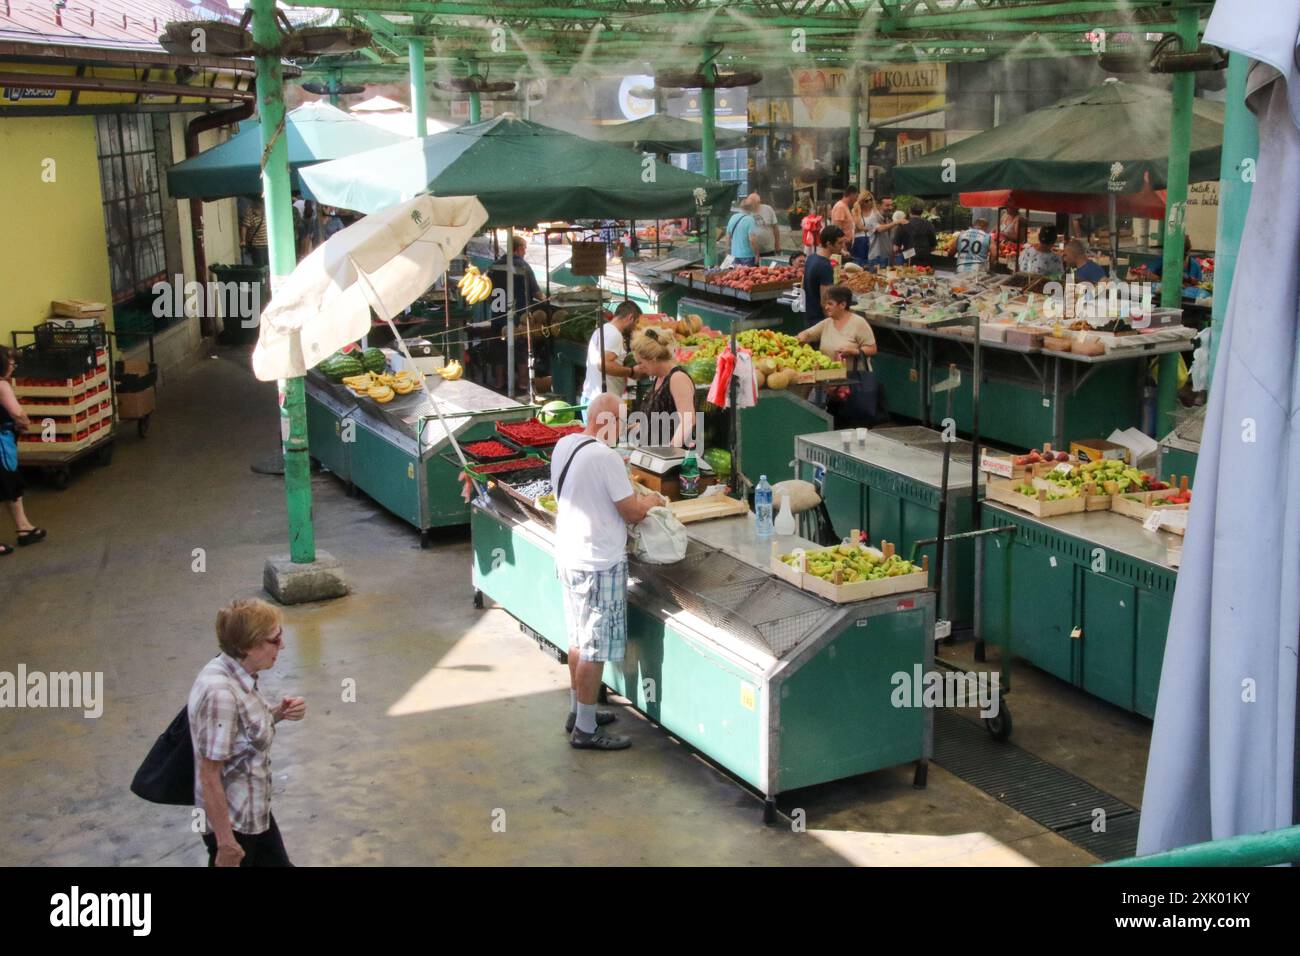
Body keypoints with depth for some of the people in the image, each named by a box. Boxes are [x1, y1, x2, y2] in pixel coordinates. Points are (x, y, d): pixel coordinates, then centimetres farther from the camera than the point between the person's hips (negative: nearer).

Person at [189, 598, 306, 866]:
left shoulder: (238, 673, -4)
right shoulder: (220, 692, -30)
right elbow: (209, 777, -26)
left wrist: (278, 713, -5)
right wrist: (226, 841, -21)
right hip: (232, 822, -9)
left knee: (277, 863, 22)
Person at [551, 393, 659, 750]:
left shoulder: (564, 445, 3)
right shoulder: (606, 458, -23)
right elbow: (632, 514, -17)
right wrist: (650, 501, 3)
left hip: (569, 557, 9)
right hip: (598, 564, -9)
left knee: (579, 639, 21)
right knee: (595, 649, 1)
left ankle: (577, 711, 33)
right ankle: (586, 730, 8)